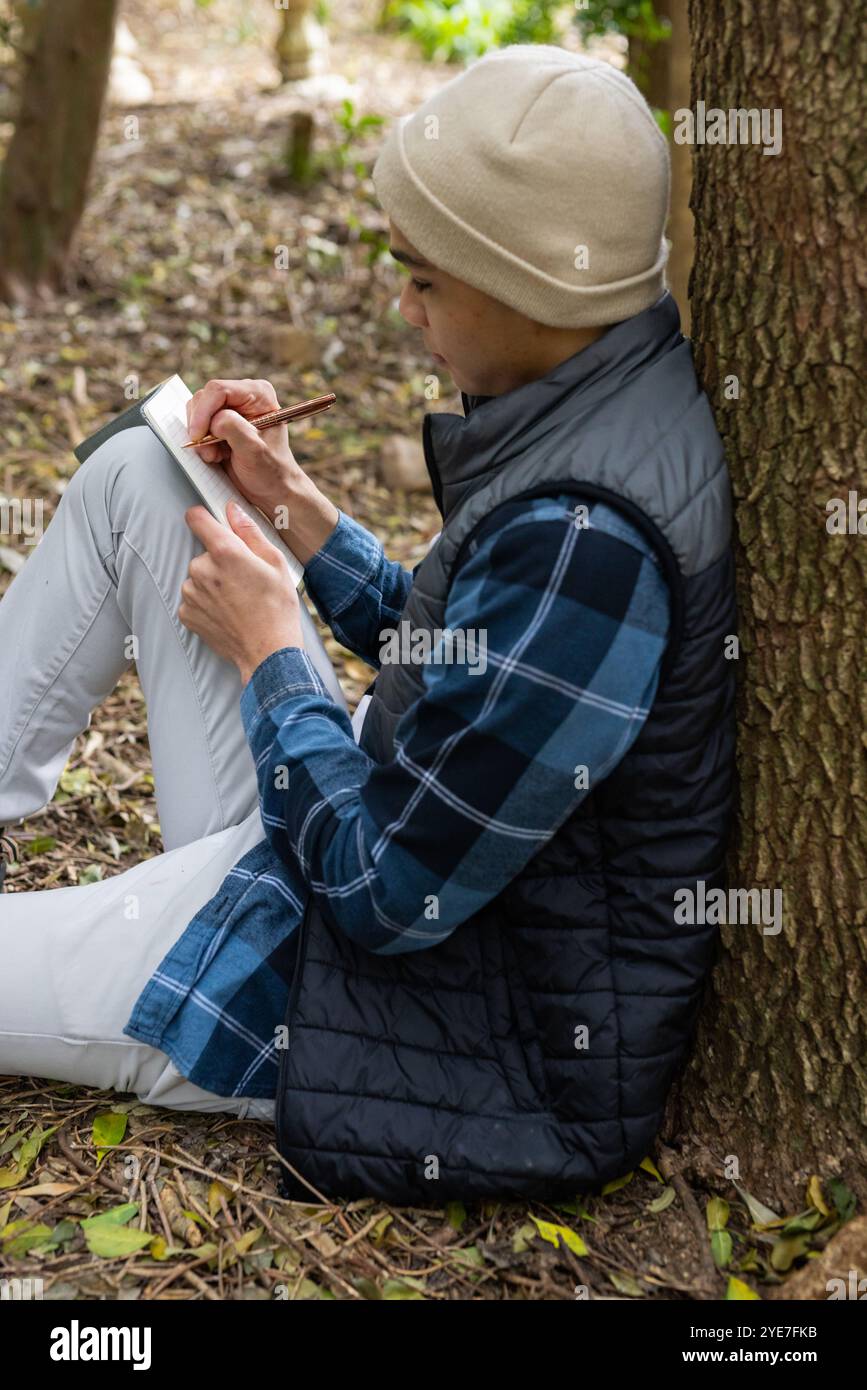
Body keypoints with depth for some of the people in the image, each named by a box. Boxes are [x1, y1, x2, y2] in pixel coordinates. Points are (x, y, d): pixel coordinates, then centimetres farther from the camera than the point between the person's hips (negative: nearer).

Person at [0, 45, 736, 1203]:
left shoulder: (582, 535, -32)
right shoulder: (613, 398, -1)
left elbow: (393, 897, -25)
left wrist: (267, 652, -11)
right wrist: (295, 506, 6)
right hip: (382, 843, 10)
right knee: (135, 473, 9)